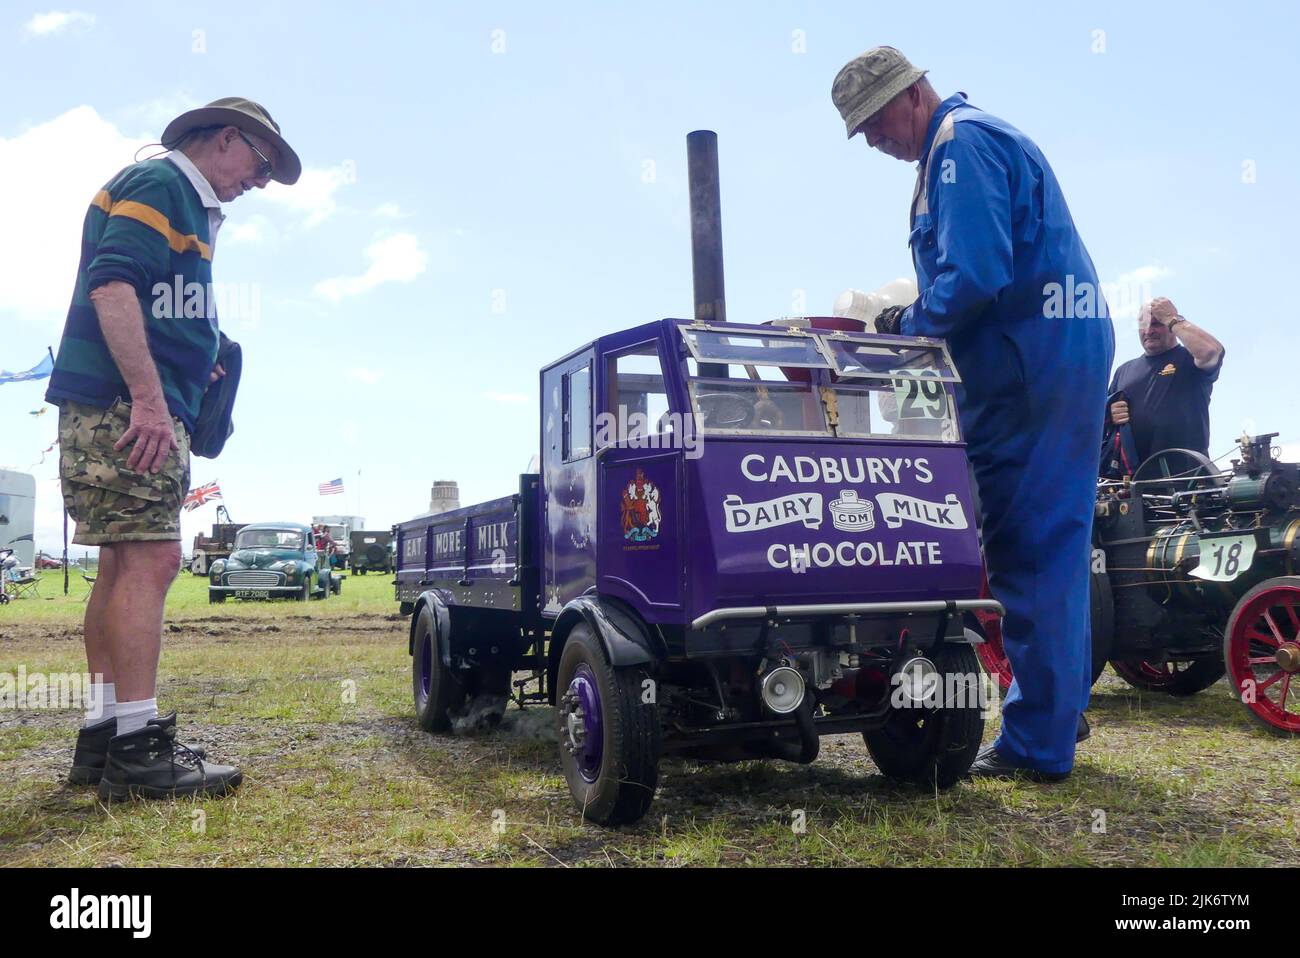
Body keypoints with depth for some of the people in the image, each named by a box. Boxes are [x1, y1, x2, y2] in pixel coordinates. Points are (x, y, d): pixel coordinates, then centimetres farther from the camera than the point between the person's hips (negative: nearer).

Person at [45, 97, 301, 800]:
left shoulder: (189, 210, 26)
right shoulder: (158, 183, -4)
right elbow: (112, 283, -19)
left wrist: (195, 368, 21)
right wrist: (149, 398, -25)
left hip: (142, 405, 11)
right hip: (124, 404, -11)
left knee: (125, 564, 9)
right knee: (149, 559, -14)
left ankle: (102, 737, 14)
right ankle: (137, 749, -13)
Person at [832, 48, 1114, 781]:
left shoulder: (962, 144, -10)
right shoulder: (977, 139, 22)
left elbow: (975, 276, -22)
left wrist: (904, 334, -9)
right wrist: (911, 321, 12)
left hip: (1028, 363, -10)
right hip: (1066, 354, 10)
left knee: (1028, 547, -6)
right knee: (1052, 540, 15)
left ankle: (1039, 742, 2)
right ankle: (1063, 706, 26)